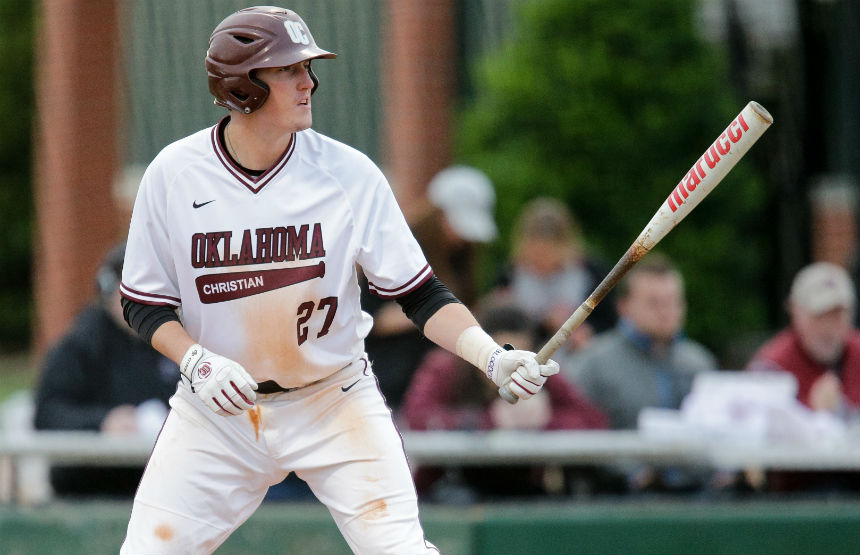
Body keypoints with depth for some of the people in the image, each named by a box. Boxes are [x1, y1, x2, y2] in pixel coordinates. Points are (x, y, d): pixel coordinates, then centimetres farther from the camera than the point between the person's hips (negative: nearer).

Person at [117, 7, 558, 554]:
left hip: (336, 403, -1)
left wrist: (492, 357, -22)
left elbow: (419, 294, -7)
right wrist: (195, 361, -19)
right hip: (217, 406, 1)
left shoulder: (349, 174, -10)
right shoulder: (173, 174, -8)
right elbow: (144, 302, -1)